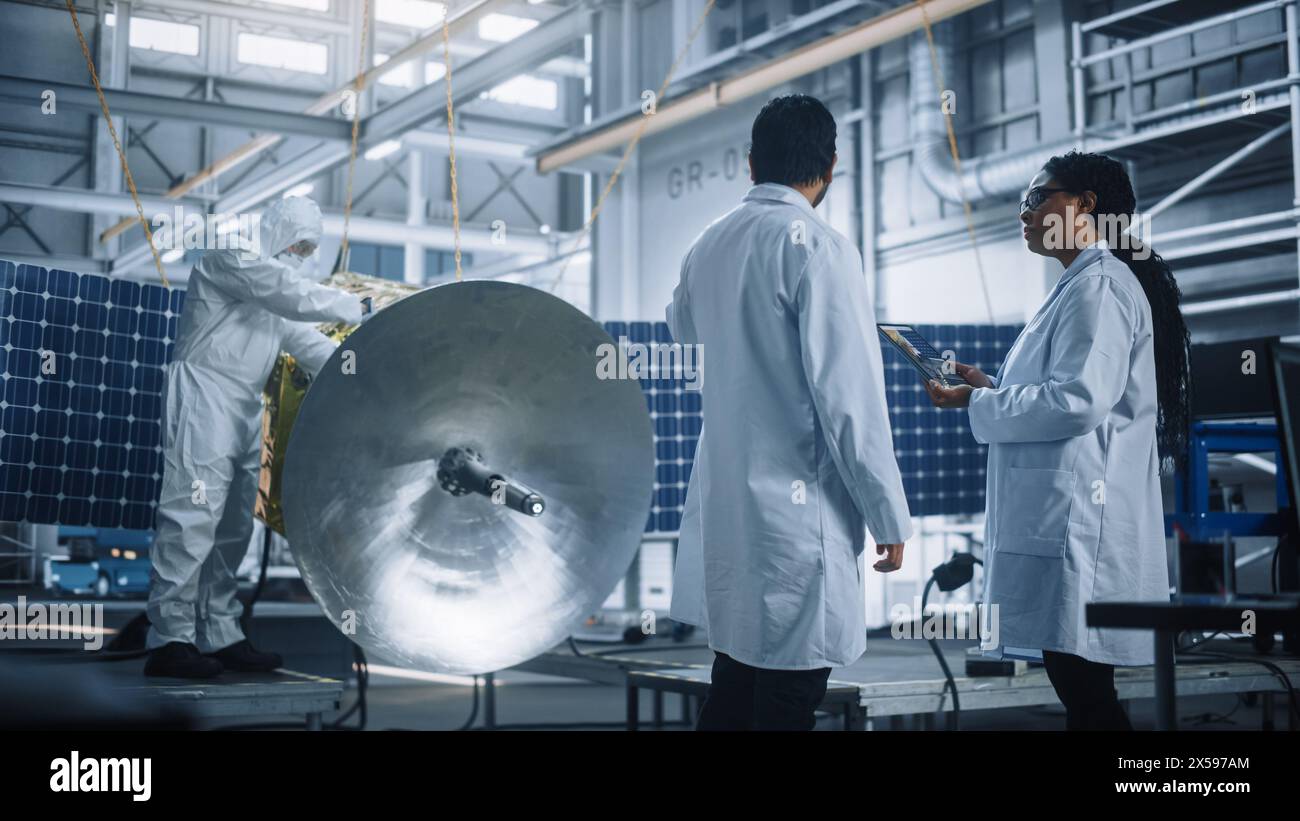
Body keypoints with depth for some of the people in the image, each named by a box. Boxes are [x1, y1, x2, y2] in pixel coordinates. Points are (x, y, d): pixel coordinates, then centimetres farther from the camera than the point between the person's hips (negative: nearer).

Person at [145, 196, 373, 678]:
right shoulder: (230, 258, -3)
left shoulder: (275, 287, 24)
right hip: (204, 400, -9)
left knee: (232, 529, 7)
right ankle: (170, 640, -13)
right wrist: (357, 310, -11)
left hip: (245, 412, 9)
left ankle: (220, 638, 11)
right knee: (192, 520, -13)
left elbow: (305, 341, 18)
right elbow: (292, 295, -16)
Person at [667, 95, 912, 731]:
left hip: (723, 499, 8)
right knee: (787, 701, 1)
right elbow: (849, 396, -17)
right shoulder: (818, 247, -14)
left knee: (733, 681, 18)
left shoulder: (710, 244, 7)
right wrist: (889, 515, -8)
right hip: (797, 507, -8)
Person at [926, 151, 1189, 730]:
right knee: (1079, 687, 12)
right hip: (1060, 520, 10)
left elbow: (1079, 400, -21)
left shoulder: (1100, 283, -10)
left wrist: (979, 403, -10)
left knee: (1084, 689, -7)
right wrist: (991, 387, 14)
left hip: (1078, 523, -10)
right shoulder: (1081, 285, 22)